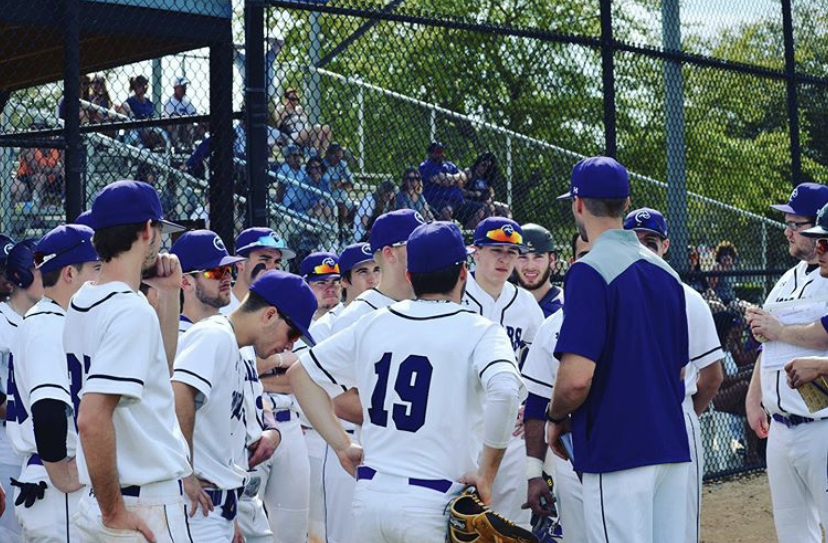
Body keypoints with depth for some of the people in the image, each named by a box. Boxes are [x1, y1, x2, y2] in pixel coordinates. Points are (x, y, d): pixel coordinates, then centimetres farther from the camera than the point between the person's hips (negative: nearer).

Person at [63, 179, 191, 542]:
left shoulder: (81, 303, 10)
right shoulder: (132, 310, -18)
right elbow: (92, 419, -27)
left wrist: (170, 295, 15)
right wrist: (115, 513, -20)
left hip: (95, 500, 9)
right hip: (146, 508, -9)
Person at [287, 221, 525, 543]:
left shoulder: (373, 324, 9)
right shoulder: (480, 332, -6)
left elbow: (300, 373, 15)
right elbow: (504, 390, -25)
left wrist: (342, 445, 11)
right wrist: (486, 474, -14)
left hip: (369, 495, 5)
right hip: (434, 503, -5)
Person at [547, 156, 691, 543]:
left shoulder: (590, 272, -12)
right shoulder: (665, 272, 12)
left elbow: (577, 377, -20)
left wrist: (557, 419, -2)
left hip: (617, 450, -8)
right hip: (671, 444, 8)